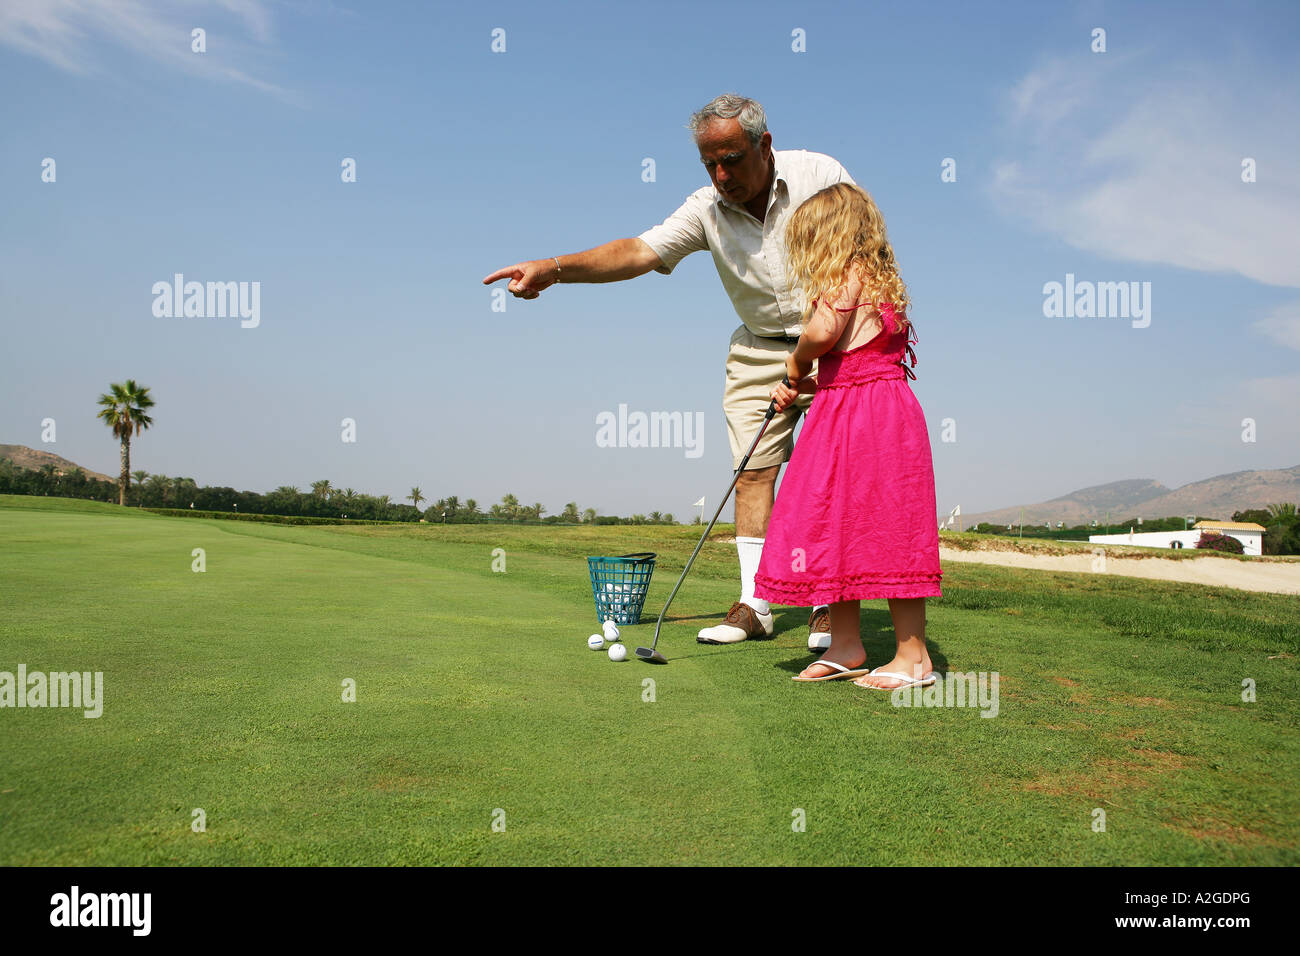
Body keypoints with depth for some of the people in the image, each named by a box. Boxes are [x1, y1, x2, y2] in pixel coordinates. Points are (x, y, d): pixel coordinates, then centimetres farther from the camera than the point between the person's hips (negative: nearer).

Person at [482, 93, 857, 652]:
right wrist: (554, 267, -33)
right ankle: (755, 604, 3)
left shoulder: (819, 174, -11)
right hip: (759, 350, 3)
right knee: (752, 471, -3)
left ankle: (829, 605, 2)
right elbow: (640, 251, -19)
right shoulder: (707, 209, -7)